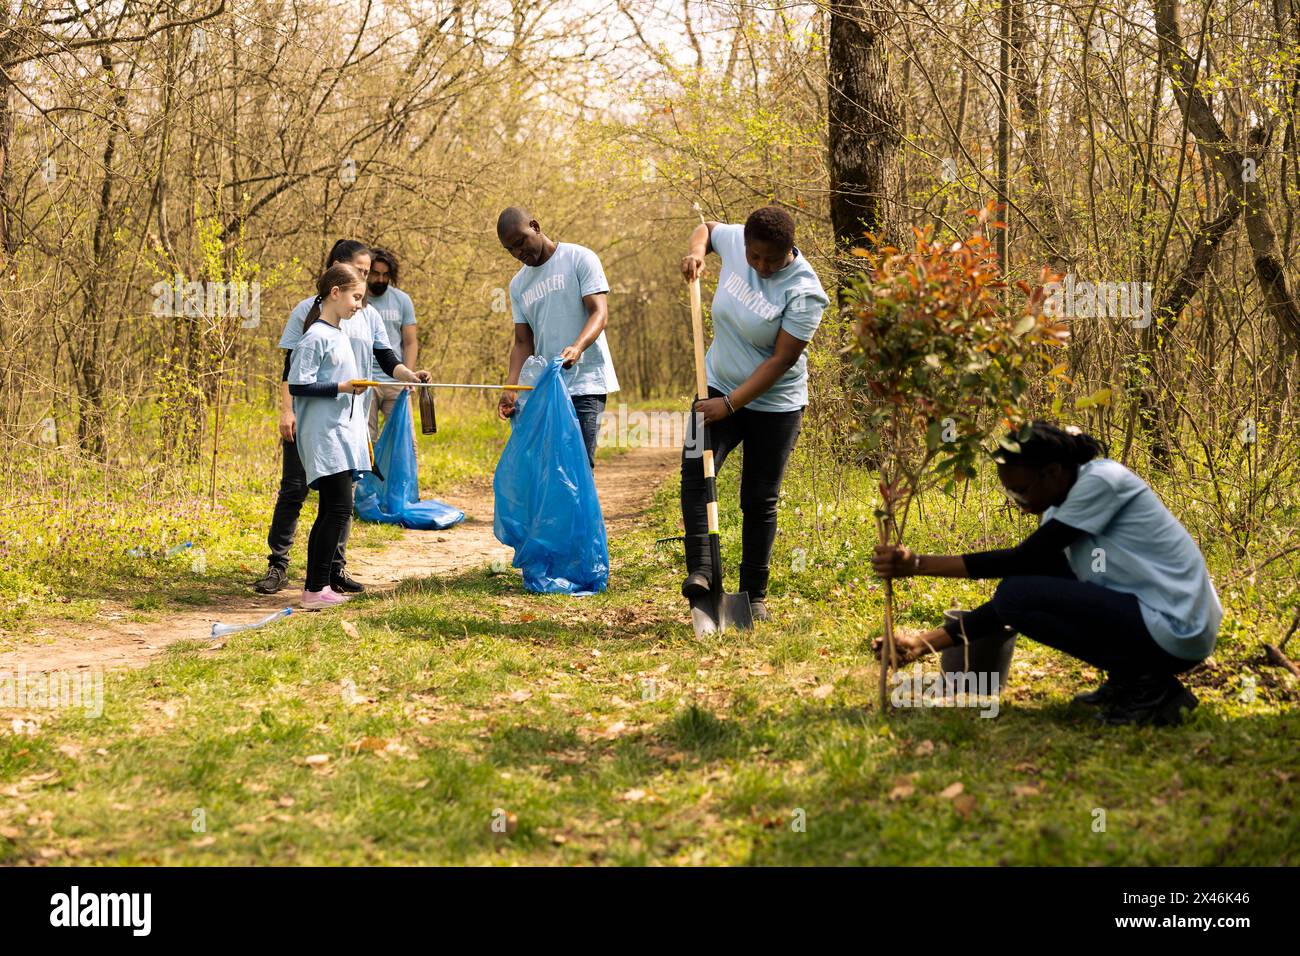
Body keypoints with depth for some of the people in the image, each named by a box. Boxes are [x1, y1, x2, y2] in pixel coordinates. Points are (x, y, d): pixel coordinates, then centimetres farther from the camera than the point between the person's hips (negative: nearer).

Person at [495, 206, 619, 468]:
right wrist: (510, 388, -4)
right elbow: (523, 343, 14)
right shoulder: (518, 285, 16)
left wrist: (577, 348, -31)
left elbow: (600, 312, -11)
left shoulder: (579, 259, -1)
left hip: (586, 385, -6)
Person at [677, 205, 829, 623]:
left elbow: (782, 359, -22)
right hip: (719, 387, 4)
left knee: (759, 499, 2)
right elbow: (706, 228, 16)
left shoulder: (803, 291, -22)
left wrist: (731, 403, -24)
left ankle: (754, 594, 13)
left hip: (775, 404, -4)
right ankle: (700, 570, -22)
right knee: (695, 471, -18)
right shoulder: (733, 241, -8)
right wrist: (696, 252, -7)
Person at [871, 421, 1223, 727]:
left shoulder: (1102, 483, -16)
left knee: (1018, 596, -14)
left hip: (1175, 632, -9)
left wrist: (918, 564, -18)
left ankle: (1147, 688, -10)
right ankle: (1124, 682, 11)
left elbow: (1023, 559, -18)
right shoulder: (1058, 508, 10)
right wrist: (926, 643, 4)